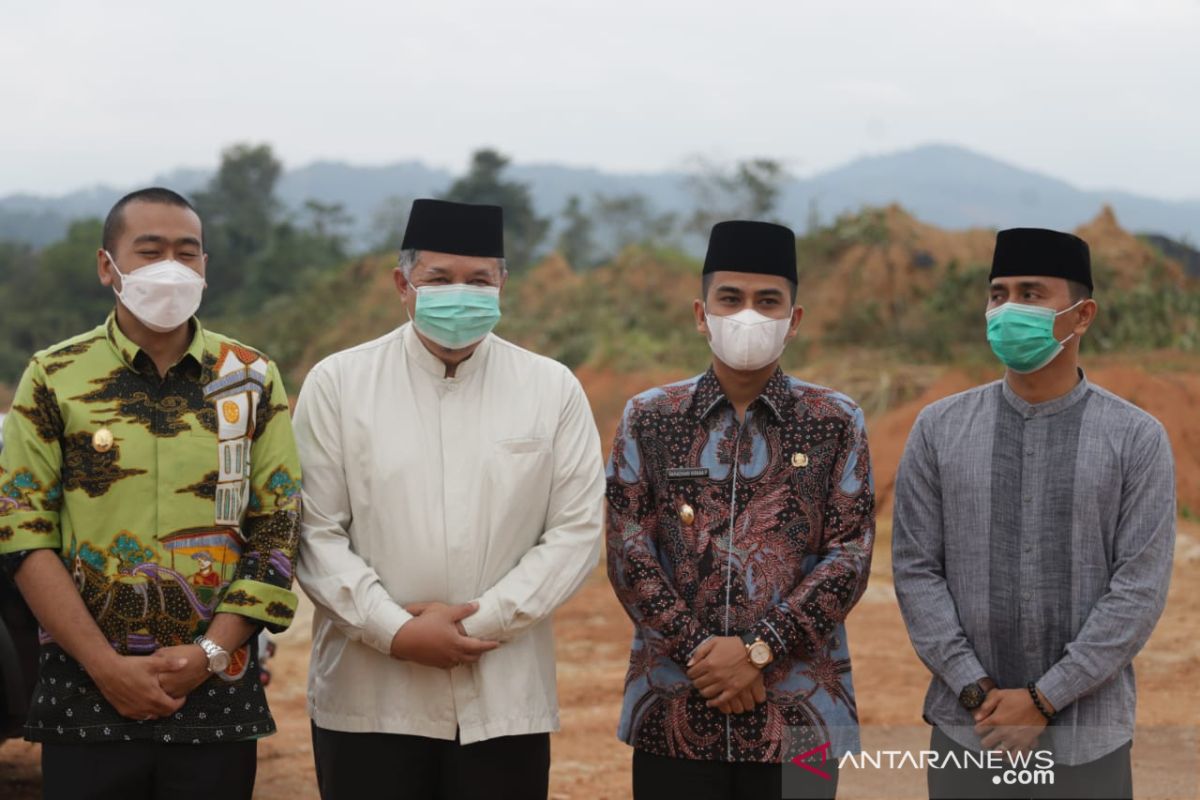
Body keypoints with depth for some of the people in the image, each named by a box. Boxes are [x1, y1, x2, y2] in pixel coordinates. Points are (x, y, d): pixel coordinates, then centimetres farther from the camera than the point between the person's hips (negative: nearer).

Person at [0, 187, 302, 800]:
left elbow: (280, 531, 4)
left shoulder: (252, 380, 6)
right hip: (86, 693, -1)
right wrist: (106, 665, -11)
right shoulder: (55, 379, 2)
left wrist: (211, 653, -8)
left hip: (217, 695, 1)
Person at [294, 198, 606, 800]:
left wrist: (479, 621, -10)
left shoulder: (553, 390, 5)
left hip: (506, 701, 1)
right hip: (369, 700, -1)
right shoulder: (336, 383, 3)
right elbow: (316, 532, -2)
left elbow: (577, 531, 0)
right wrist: (396, 632, -12)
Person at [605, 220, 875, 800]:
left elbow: (850, 555, -3)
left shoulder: (836, 423, 4)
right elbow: (630, 553, 0)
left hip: (798, 715, 0)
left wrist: (758, 650, -12)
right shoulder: (649, 419, 6)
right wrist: (698, 652, -11)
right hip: (673, 713, 1)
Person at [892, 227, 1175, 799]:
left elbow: (1141, 587, -7)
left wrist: (1043, 700, -13)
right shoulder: (939, 430, 2)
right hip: (966, 732, 1)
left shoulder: (1137, 439, -2)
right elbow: (915, 571, 0)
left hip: (1087, 737, -1)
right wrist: (978, 694, -10)